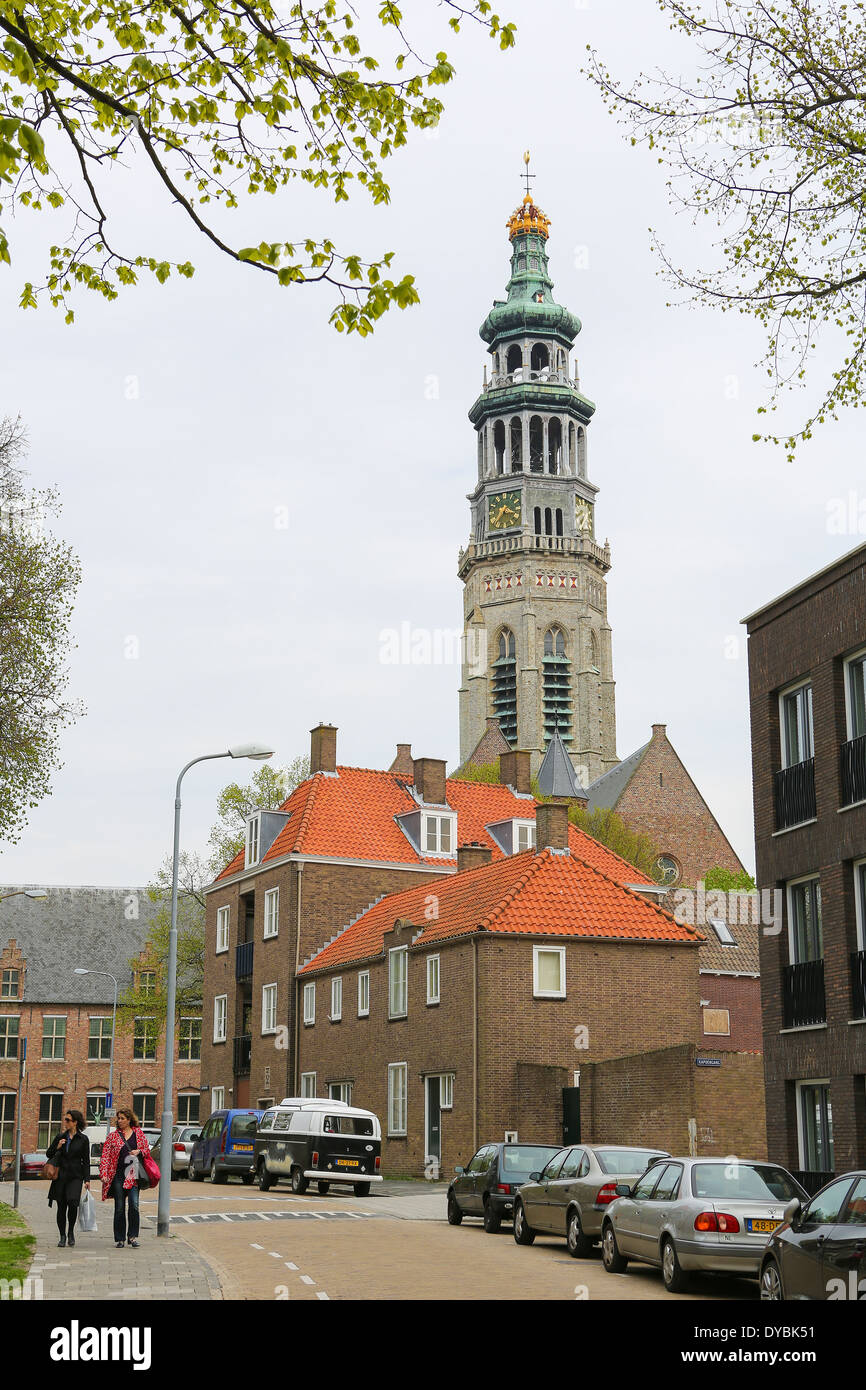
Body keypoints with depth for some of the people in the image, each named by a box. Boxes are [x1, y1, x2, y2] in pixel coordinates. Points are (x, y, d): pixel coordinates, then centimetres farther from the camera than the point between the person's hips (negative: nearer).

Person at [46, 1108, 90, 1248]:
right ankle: (62, 1236, 17)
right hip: (60, 1176, 3)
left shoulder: (83, 1139, 2)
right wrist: (57, 1147, -6)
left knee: (72, 1202, -20)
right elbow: (48, 1154, 14)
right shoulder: (60, 1137, 9)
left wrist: (87, 1179, -2)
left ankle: (71, 1231, 2)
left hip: (75, 1176, -3)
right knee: (61, 1207, 3)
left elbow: (86, 1161, 4)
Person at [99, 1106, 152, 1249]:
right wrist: (104, 1173, -7)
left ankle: (133, 1236, -1)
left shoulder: (138, 1133, 8)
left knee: (134, 1205, -13)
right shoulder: (113, 1136, 7)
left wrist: (139, 1151, -7)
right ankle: (120, 1239, 13)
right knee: (119, 1208, 4)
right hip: (118, 1175, 1)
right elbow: (105, 1155, 4)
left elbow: (147, 1149, 16)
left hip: (133, 1174, -1)